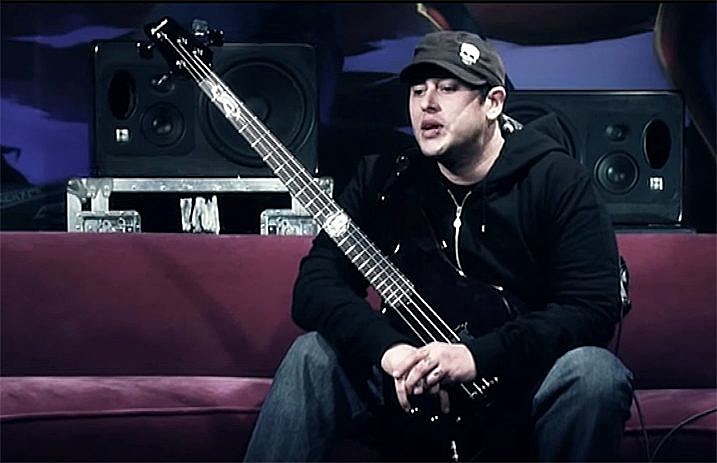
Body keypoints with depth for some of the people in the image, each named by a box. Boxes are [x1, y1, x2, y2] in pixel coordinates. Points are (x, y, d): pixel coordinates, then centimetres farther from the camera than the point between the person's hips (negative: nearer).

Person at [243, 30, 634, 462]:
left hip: (527, 377, -2)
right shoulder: (383, 179, 2)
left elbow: (594, 307, -16)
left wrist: (478, 355, -28)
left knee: (593, 372, -32)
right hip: (410, 378, 2)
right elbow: (316, 286, -5)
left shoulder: (558, 180, -8)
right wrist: (389, 350, -25)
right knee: (314, 354, -21)